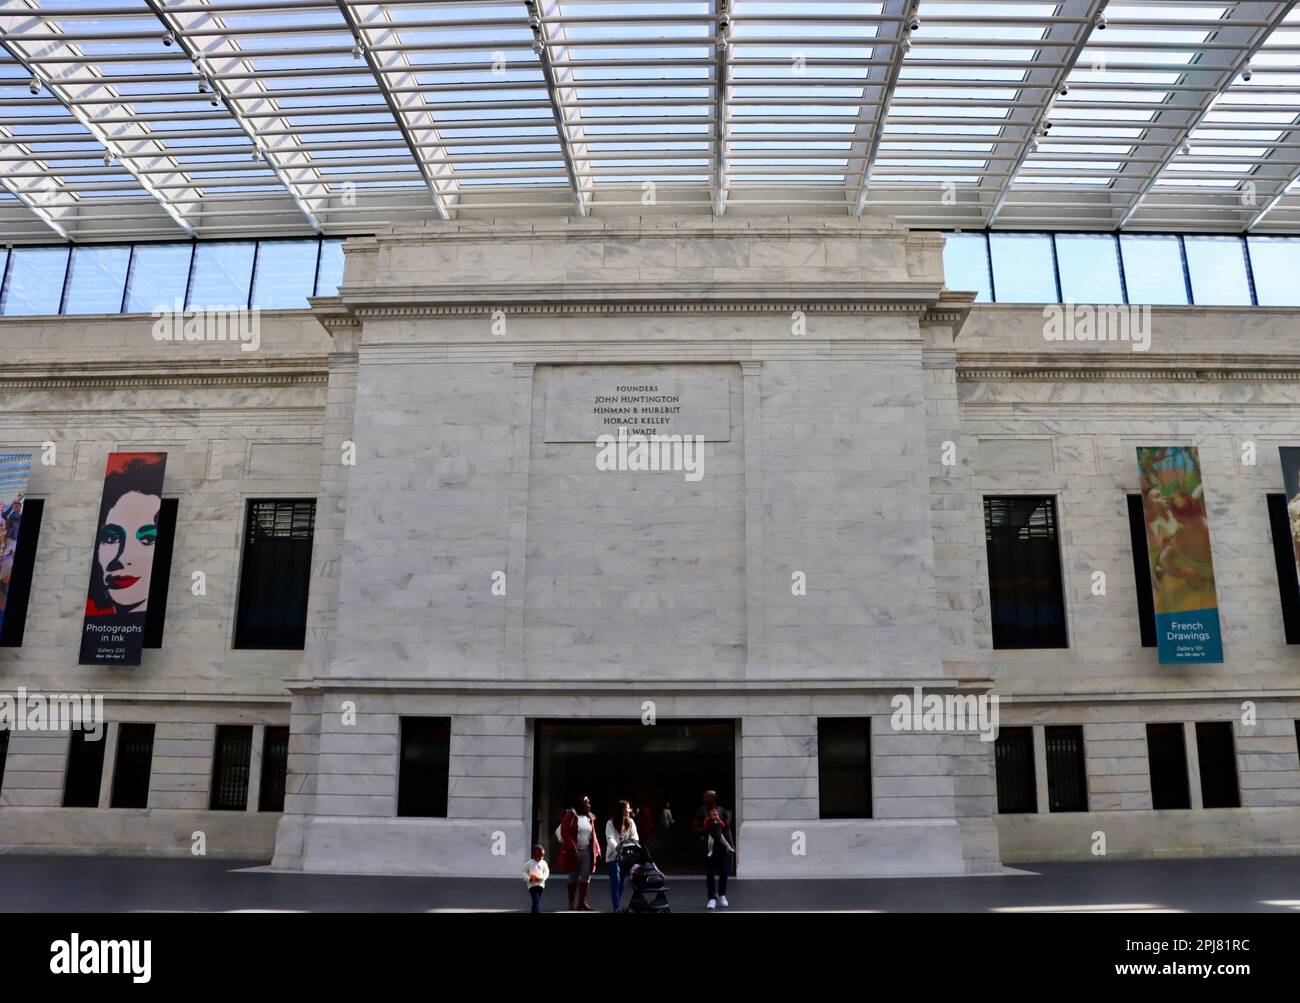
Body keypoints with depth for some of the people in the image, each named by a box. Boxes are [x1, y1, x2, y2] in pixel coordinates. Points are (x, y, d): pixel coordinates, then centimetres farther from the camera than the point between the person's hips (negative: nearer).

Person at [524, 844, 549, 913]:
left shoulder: (543, 863, 0)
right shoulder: (529, 863, -6)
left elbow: (547, 872, 2)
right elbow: (525, 873, 0)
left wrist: (541, 878, -15)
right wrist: (529, 878, -17)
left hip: (540, 884, 3)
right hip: (532, 885, -3)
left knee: (537, 900, 13)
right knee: (536, 900, -13)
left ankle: (533, 912, 29)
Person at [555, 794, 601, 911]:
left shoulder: (590, 817, 11)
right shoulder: (571, 815, -5)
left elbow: (593, 835, 14)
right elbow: (564, 831, -12)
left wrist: (597, 849, 5)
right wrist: (573, 847, -18)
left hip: (587, 852, 4)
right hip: (574, 852, -4)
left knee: (585, 878, 0)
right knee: (573, 878, 5)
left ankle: (582, 902, 5)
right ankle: (571, 902, 16)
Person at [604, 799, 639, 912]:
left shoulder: (631, 822, 3)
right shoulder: (610, 823, -10)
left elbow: (635, 837, -3)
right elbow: (610, 839, -20)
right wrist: (618, 848, -36)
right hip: (613, 856, -4)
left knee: (622, 881, 8)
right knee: (615, 881, -8)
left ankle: (618, 905, 20)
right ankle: (616, 907, -6)